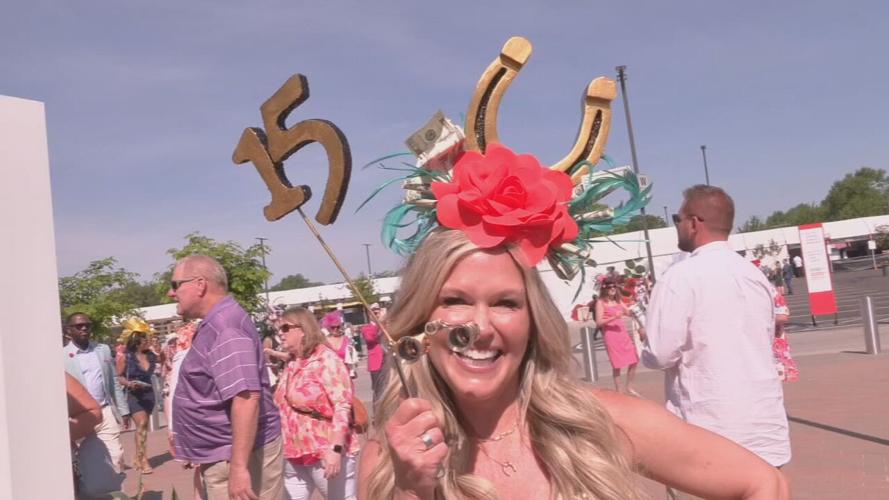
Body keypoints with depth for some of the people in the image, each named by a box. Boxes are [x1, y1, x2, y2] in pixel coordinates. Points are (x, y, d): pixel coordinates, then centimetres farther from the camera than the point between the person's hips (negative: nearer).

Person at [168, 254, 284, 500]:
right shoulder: (216, 323, 12)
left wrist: (238, 466, -30)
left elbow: (246, 398, -29)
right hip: (225, 454, 10)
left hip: (236, 457, -10)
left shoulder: (224, 328, -21)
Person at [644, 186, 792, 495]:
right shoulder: (755, 275, 9)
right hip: (766, 425, 7)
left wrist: (646, 341, 5)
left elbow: (660, 355, -17)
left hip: (715, 430, -7)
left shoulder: (682, 275, -14)